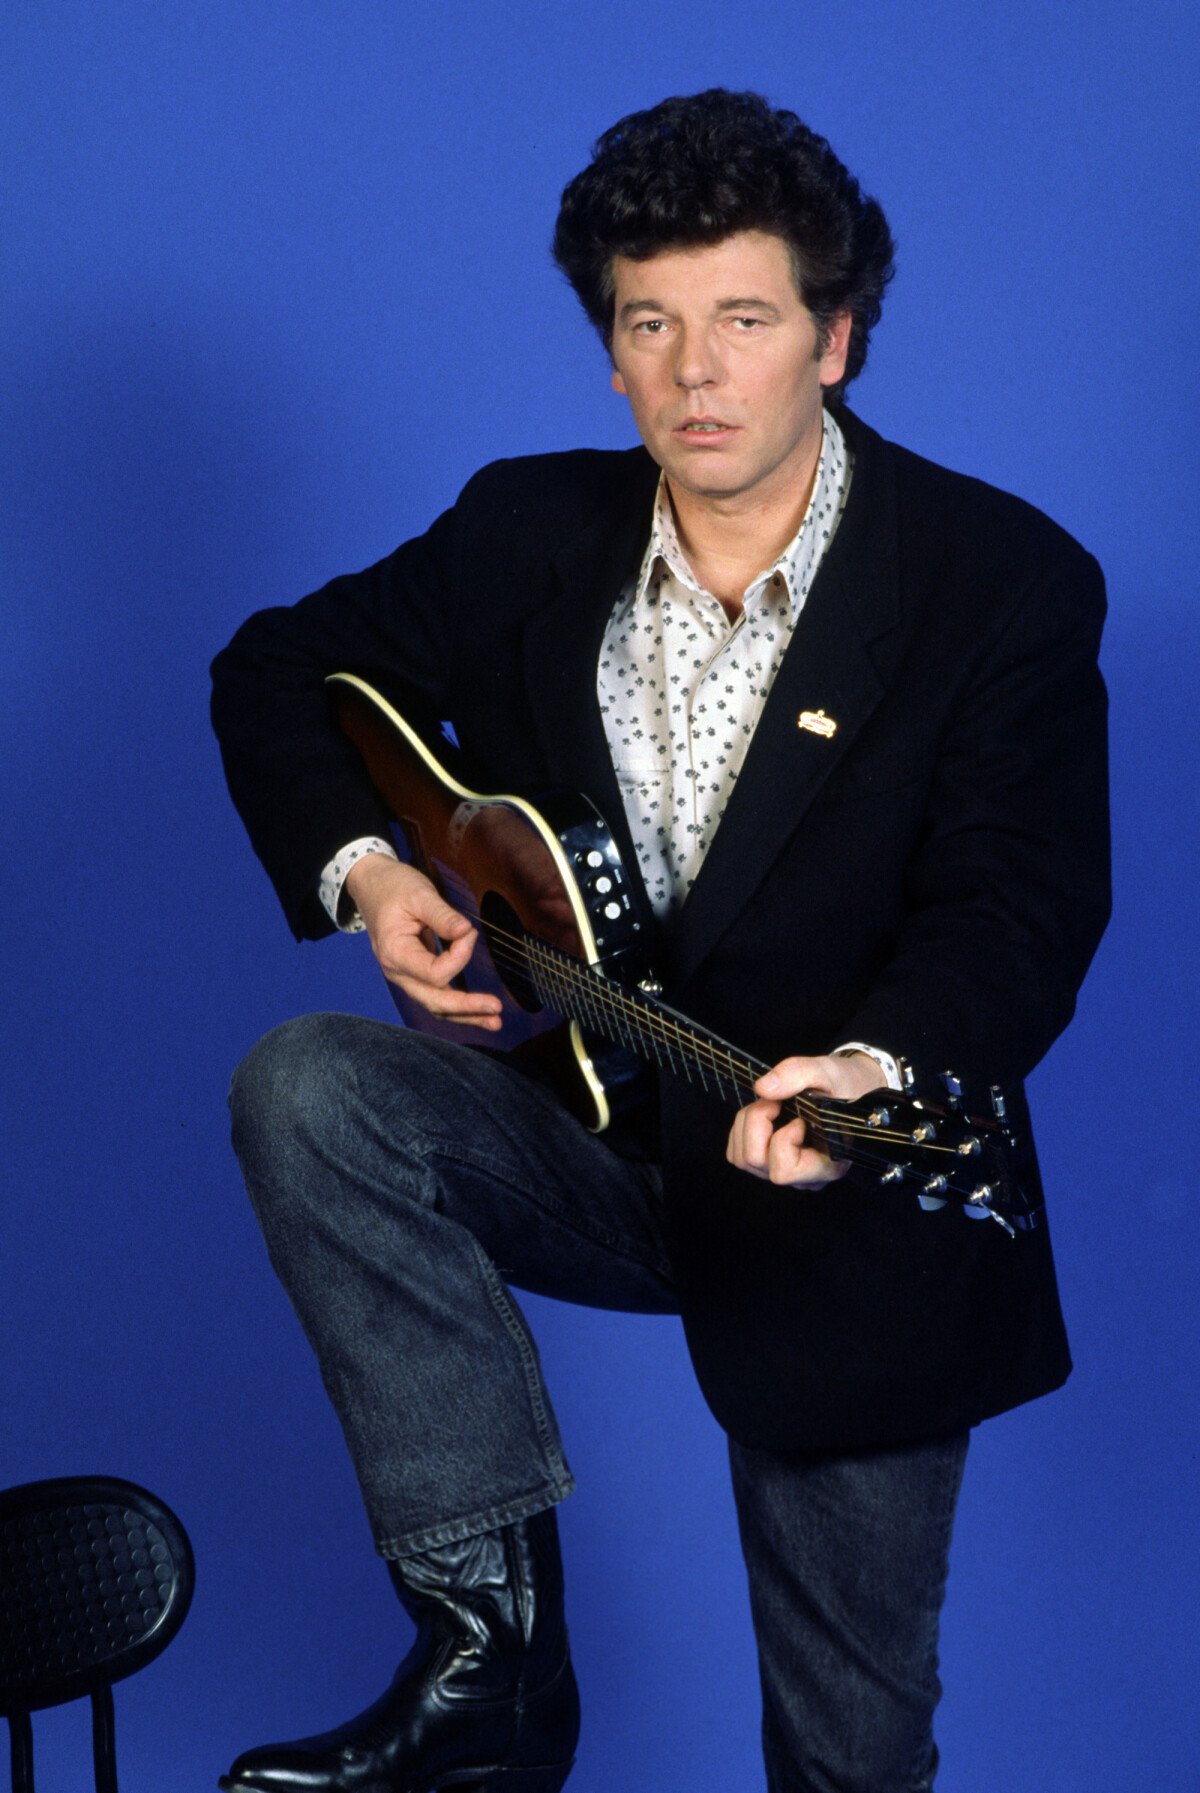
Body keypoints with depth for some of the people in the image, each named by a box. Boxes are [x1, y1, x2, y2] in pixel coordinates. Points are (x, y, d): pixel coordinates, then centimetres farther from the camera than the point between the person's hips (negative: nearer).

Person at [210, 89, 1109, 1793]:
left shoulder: (1005, 581, -13)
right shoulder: (530, 532, -1)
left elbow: (1023, 903, -21)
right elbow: (278, 668, 11)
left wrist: (873, 1069, -41)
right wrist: (359, 868, -8)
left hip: (854, 1198, -3)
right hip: (598, 1127, 3)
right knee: (305, 1091, -26)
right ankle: (497, 1644, -21)